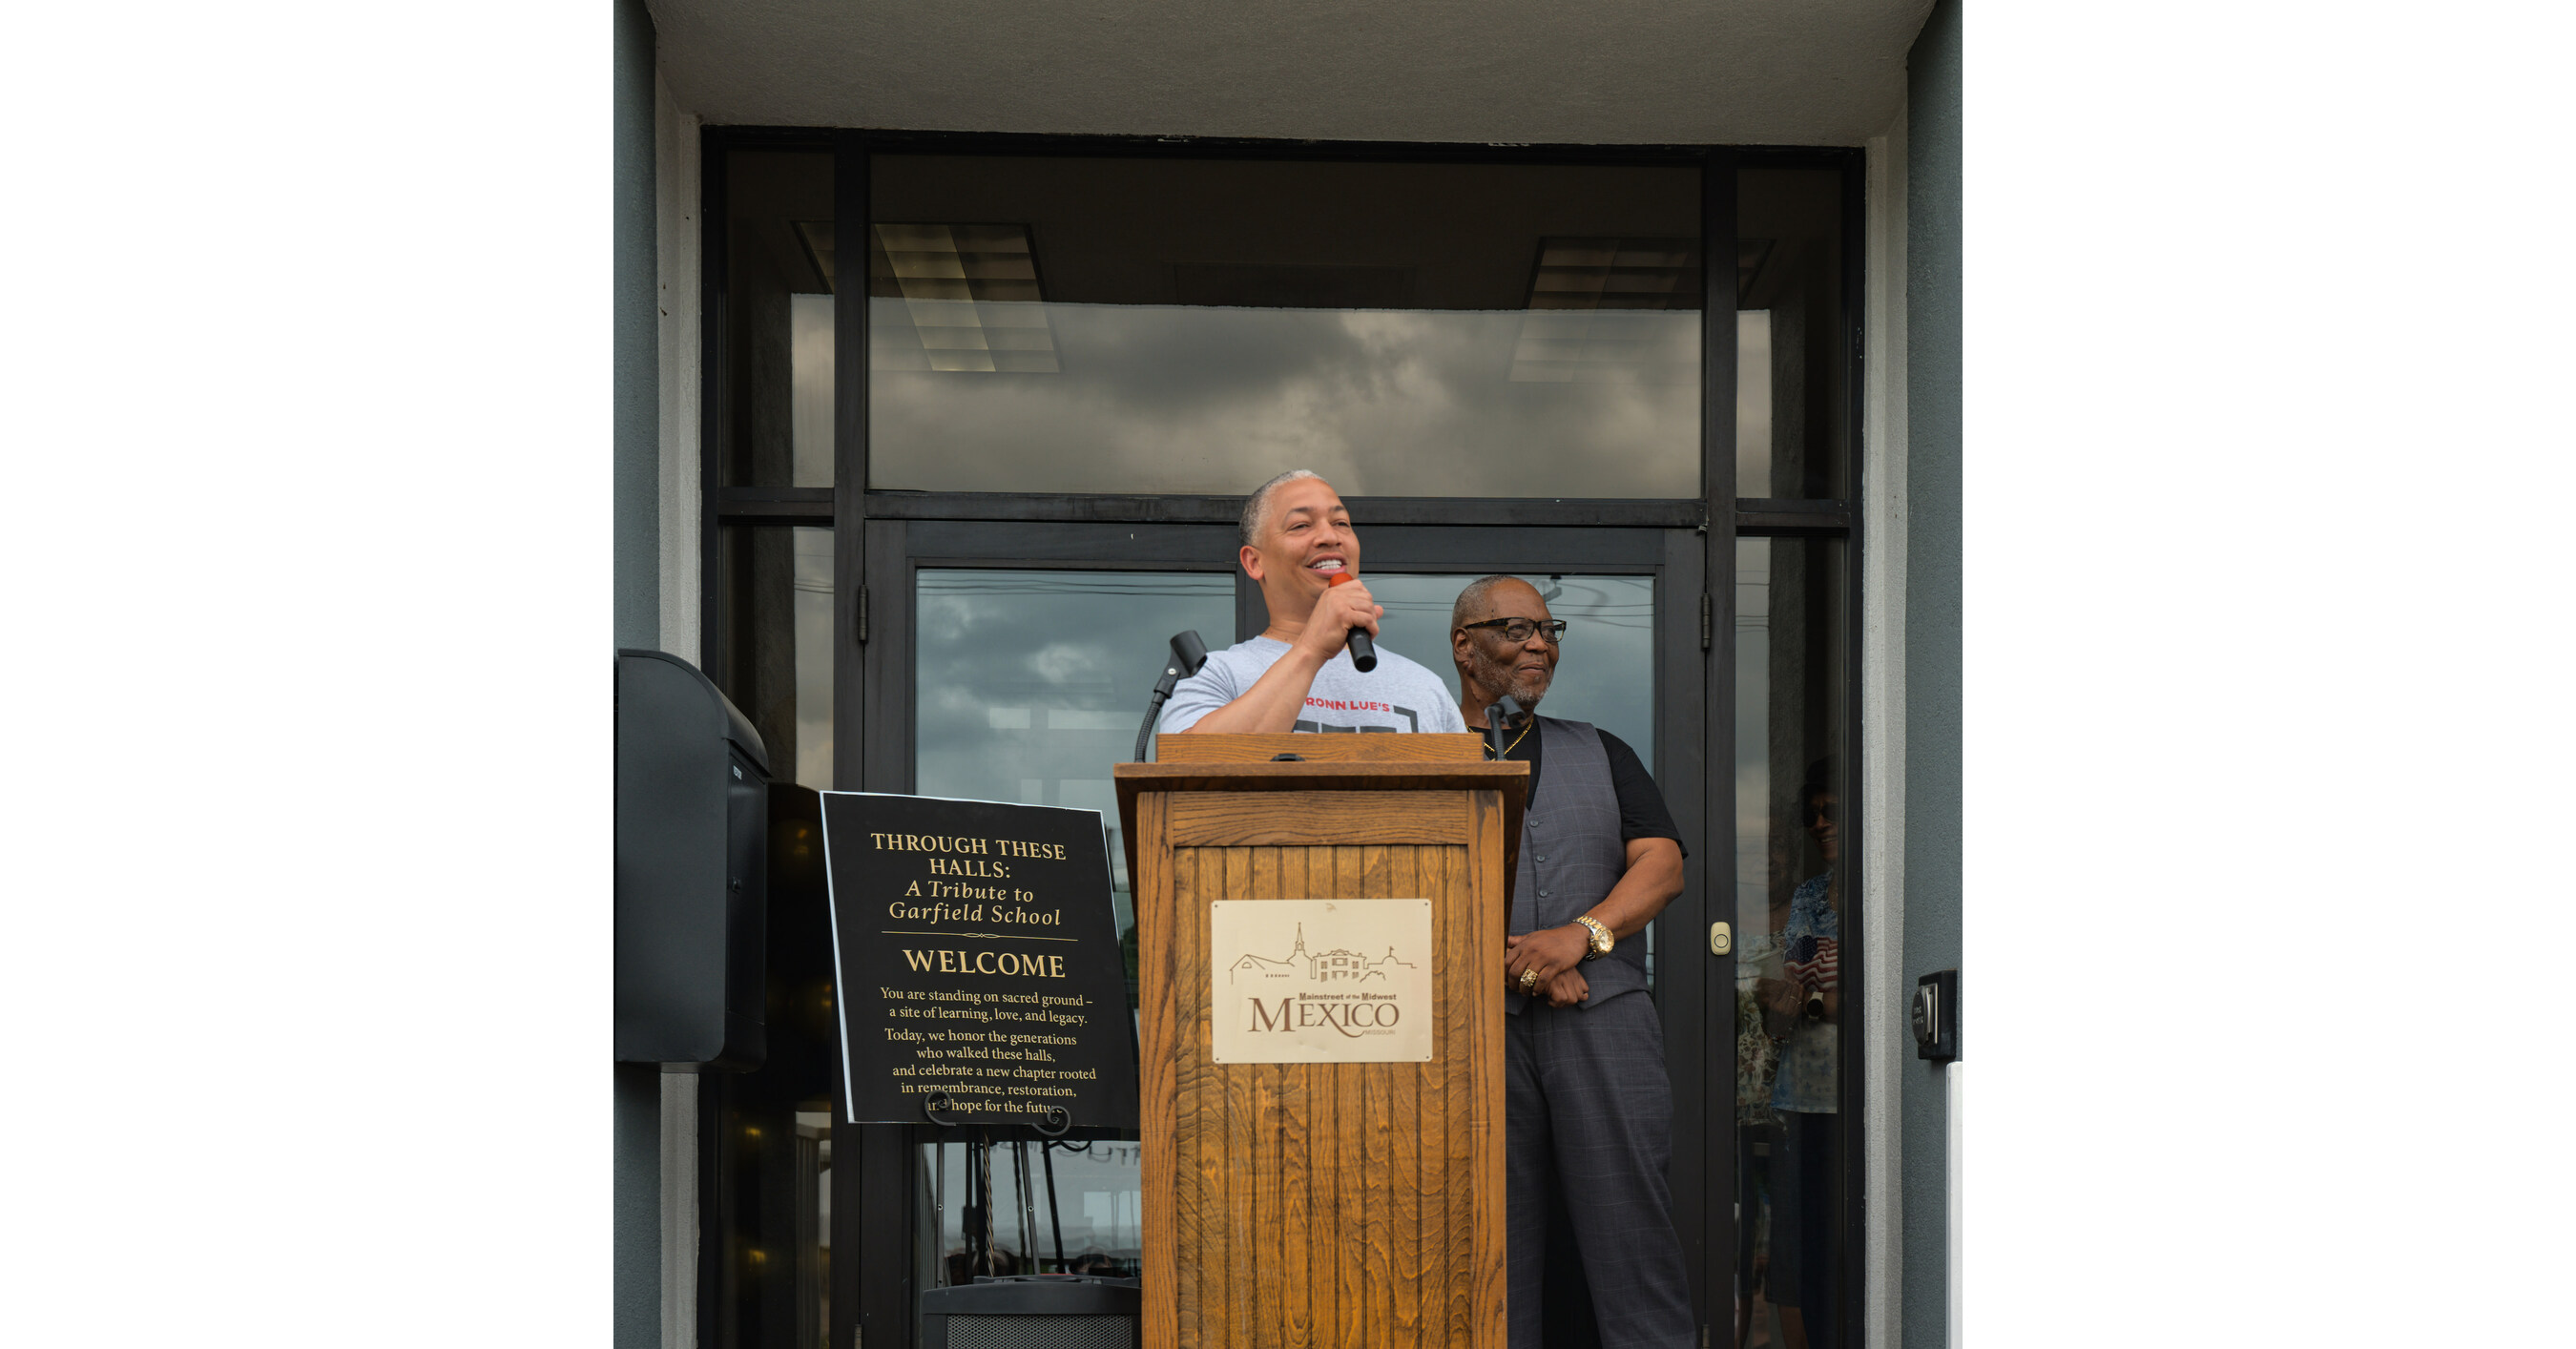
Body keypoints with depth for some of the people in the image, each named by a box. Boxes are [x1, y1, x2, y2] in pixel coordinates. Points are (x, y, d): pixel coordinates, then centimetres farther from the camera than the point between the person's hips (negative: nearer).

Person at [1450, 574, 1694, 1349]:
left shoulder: (1601, 754, 20)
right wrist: (1514, 961, -10)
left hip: (1603, 1015, 1)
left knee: (1630, 1217, -5)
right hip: (1474, 1019, -1)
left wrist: (1580, 935, -9)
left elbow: (1662, 865, 9)